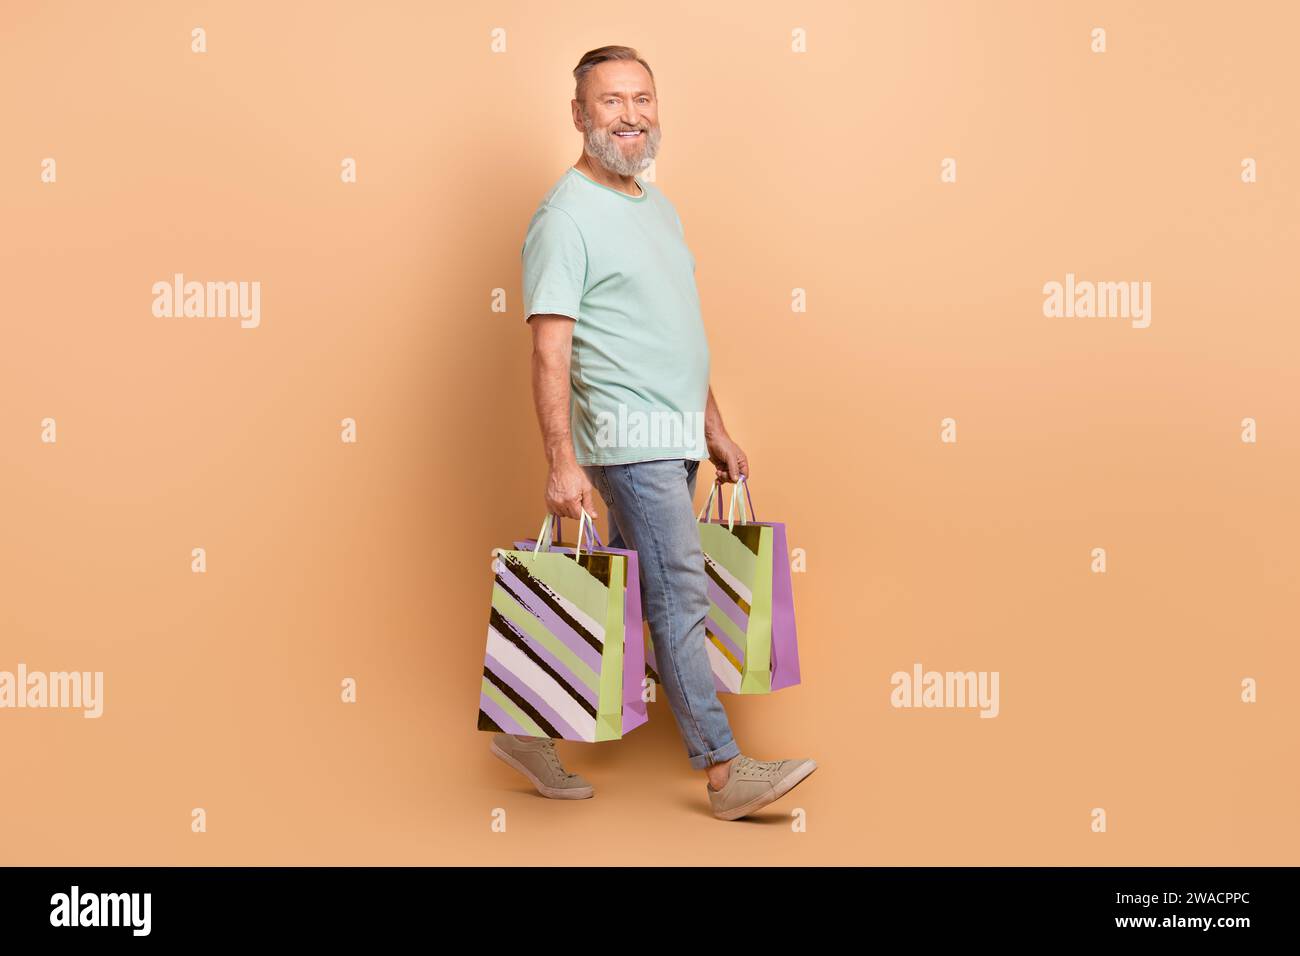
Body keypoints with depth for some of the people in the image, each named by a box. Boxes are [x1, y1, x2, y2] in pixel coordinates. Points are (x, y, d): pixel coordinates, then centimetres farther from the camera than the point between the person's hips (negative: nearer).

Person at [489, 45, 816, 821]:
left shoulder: (658, 205, 17)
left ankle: (532, 730, 24)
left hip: (676, 438, 9)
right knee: (680, 597, -7)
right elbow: (550, 351, -16)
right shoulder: (567, 215, -9)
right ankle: (725, 771, 1)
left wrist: (716, 430, 20)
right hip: (628, 438, -8)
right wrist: (562, 463, -22)